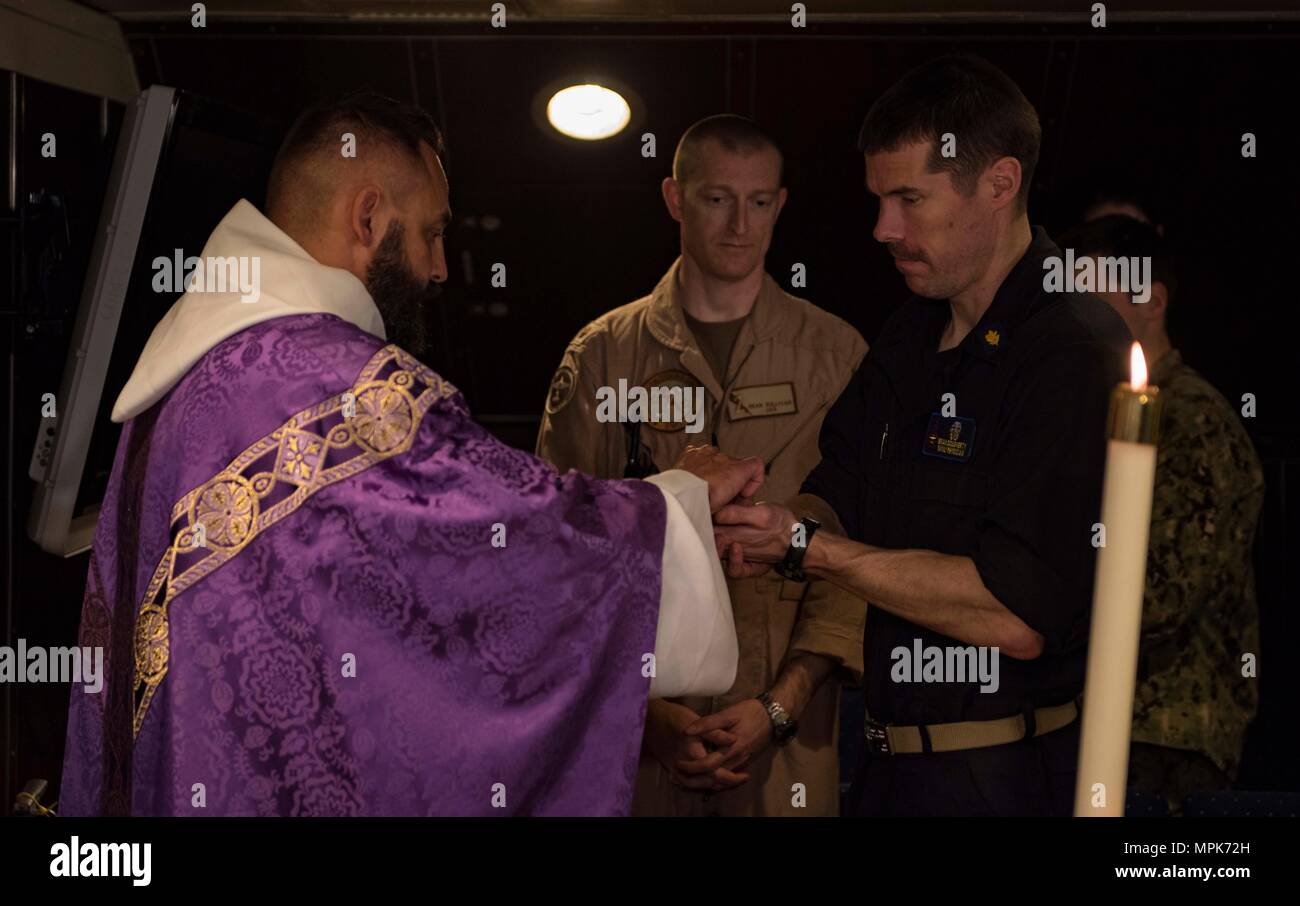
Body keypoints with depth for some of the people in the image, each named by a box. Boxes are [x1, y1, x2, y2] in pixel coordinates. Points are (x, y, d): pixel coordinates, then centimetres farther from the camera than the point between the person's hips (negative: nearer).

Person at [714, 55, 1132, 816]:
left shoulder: (1078, 354, -19)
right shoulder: (911, 338, 10)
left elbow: (1018, 616, -25)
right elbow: (837, 498, 10)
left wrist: (805, 547, -21)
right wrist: (755, 525, -13)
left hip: (1008, 780, -8)